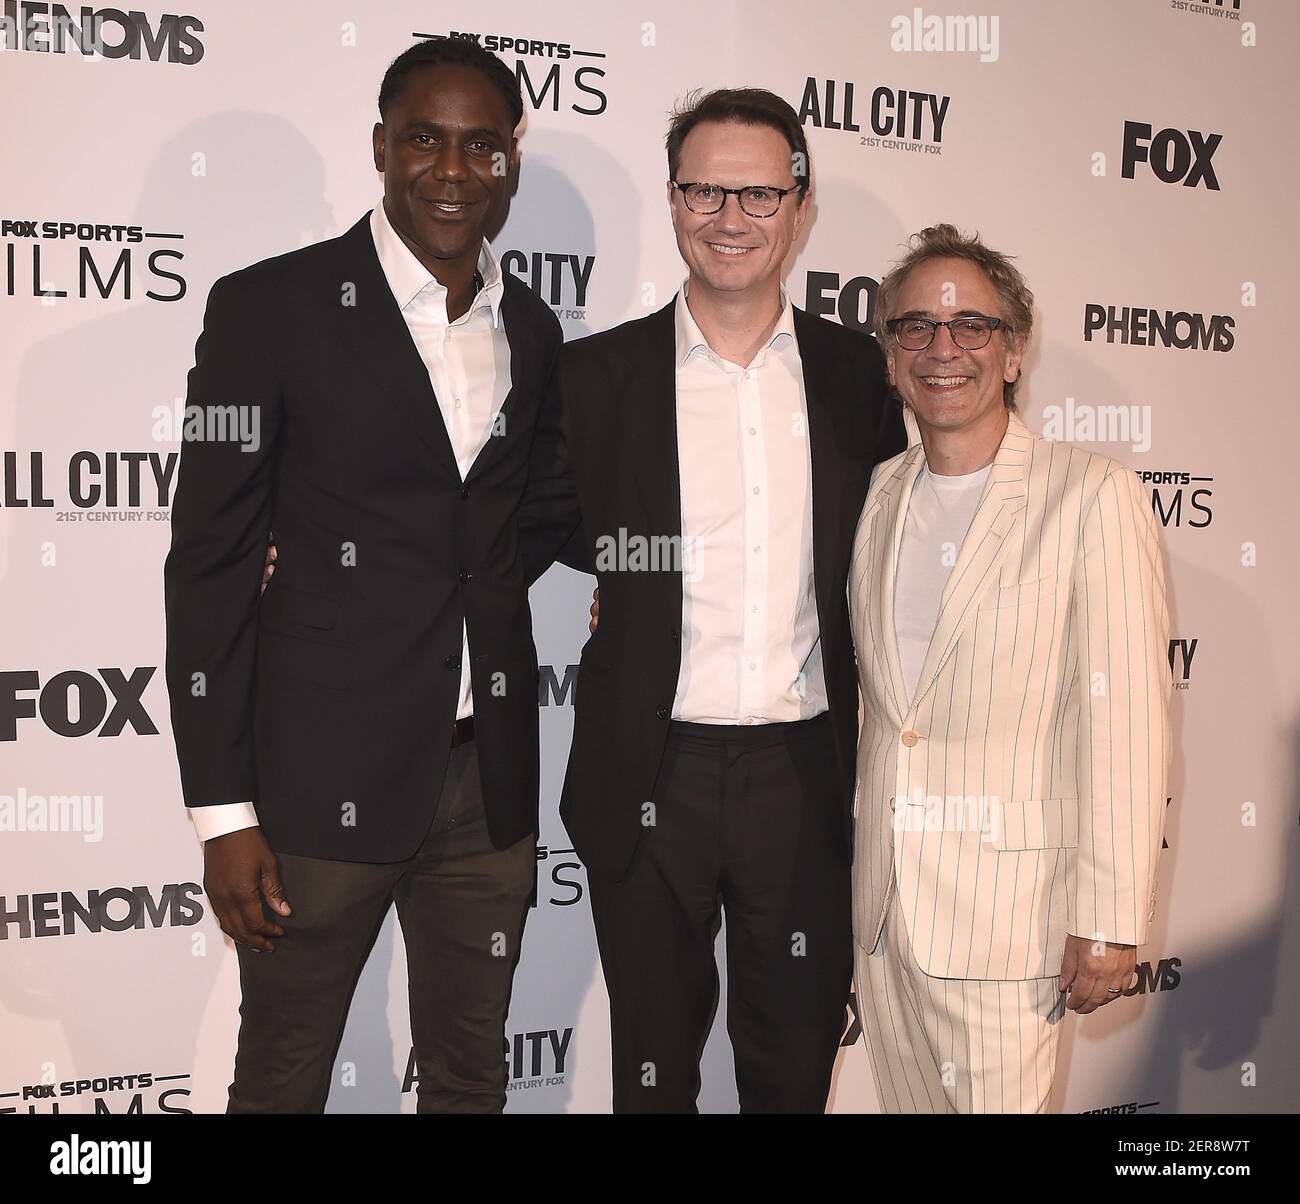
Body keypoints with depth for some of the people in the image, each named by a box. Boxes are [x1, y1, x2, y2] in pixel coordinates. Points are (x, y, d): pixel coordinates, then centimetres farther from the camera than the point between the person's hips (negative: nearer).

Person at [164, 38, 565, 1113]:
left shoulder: (533, 330, 9)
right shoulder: (270, 307, -7)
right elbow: (210, 561, -7)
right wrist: (221, 808, -10)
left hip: (491, 783, 5)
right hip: (323, 783, -4)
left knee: (472, 1079, 17)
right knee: (283, 1081, 12)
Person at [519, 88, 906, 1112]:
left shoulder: (861, 376, 3)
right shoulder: (596, 375, -2)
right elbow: (545, 525, 10)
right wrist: (635, 564, -6)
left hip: (805, 773, 1)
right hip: (652, 779, -1)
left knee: (796, 1064, 16)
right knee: (654, 1063, 15)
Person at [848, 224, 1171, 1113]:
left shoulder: (1094, 496, -11)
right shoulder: (881, 495, 8)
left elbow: (1126, 720, -13)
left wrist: (1109, 924, -14)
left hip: (1006, 910, -5)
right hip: (882, 903, 6)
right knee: (907, 1100, 17)